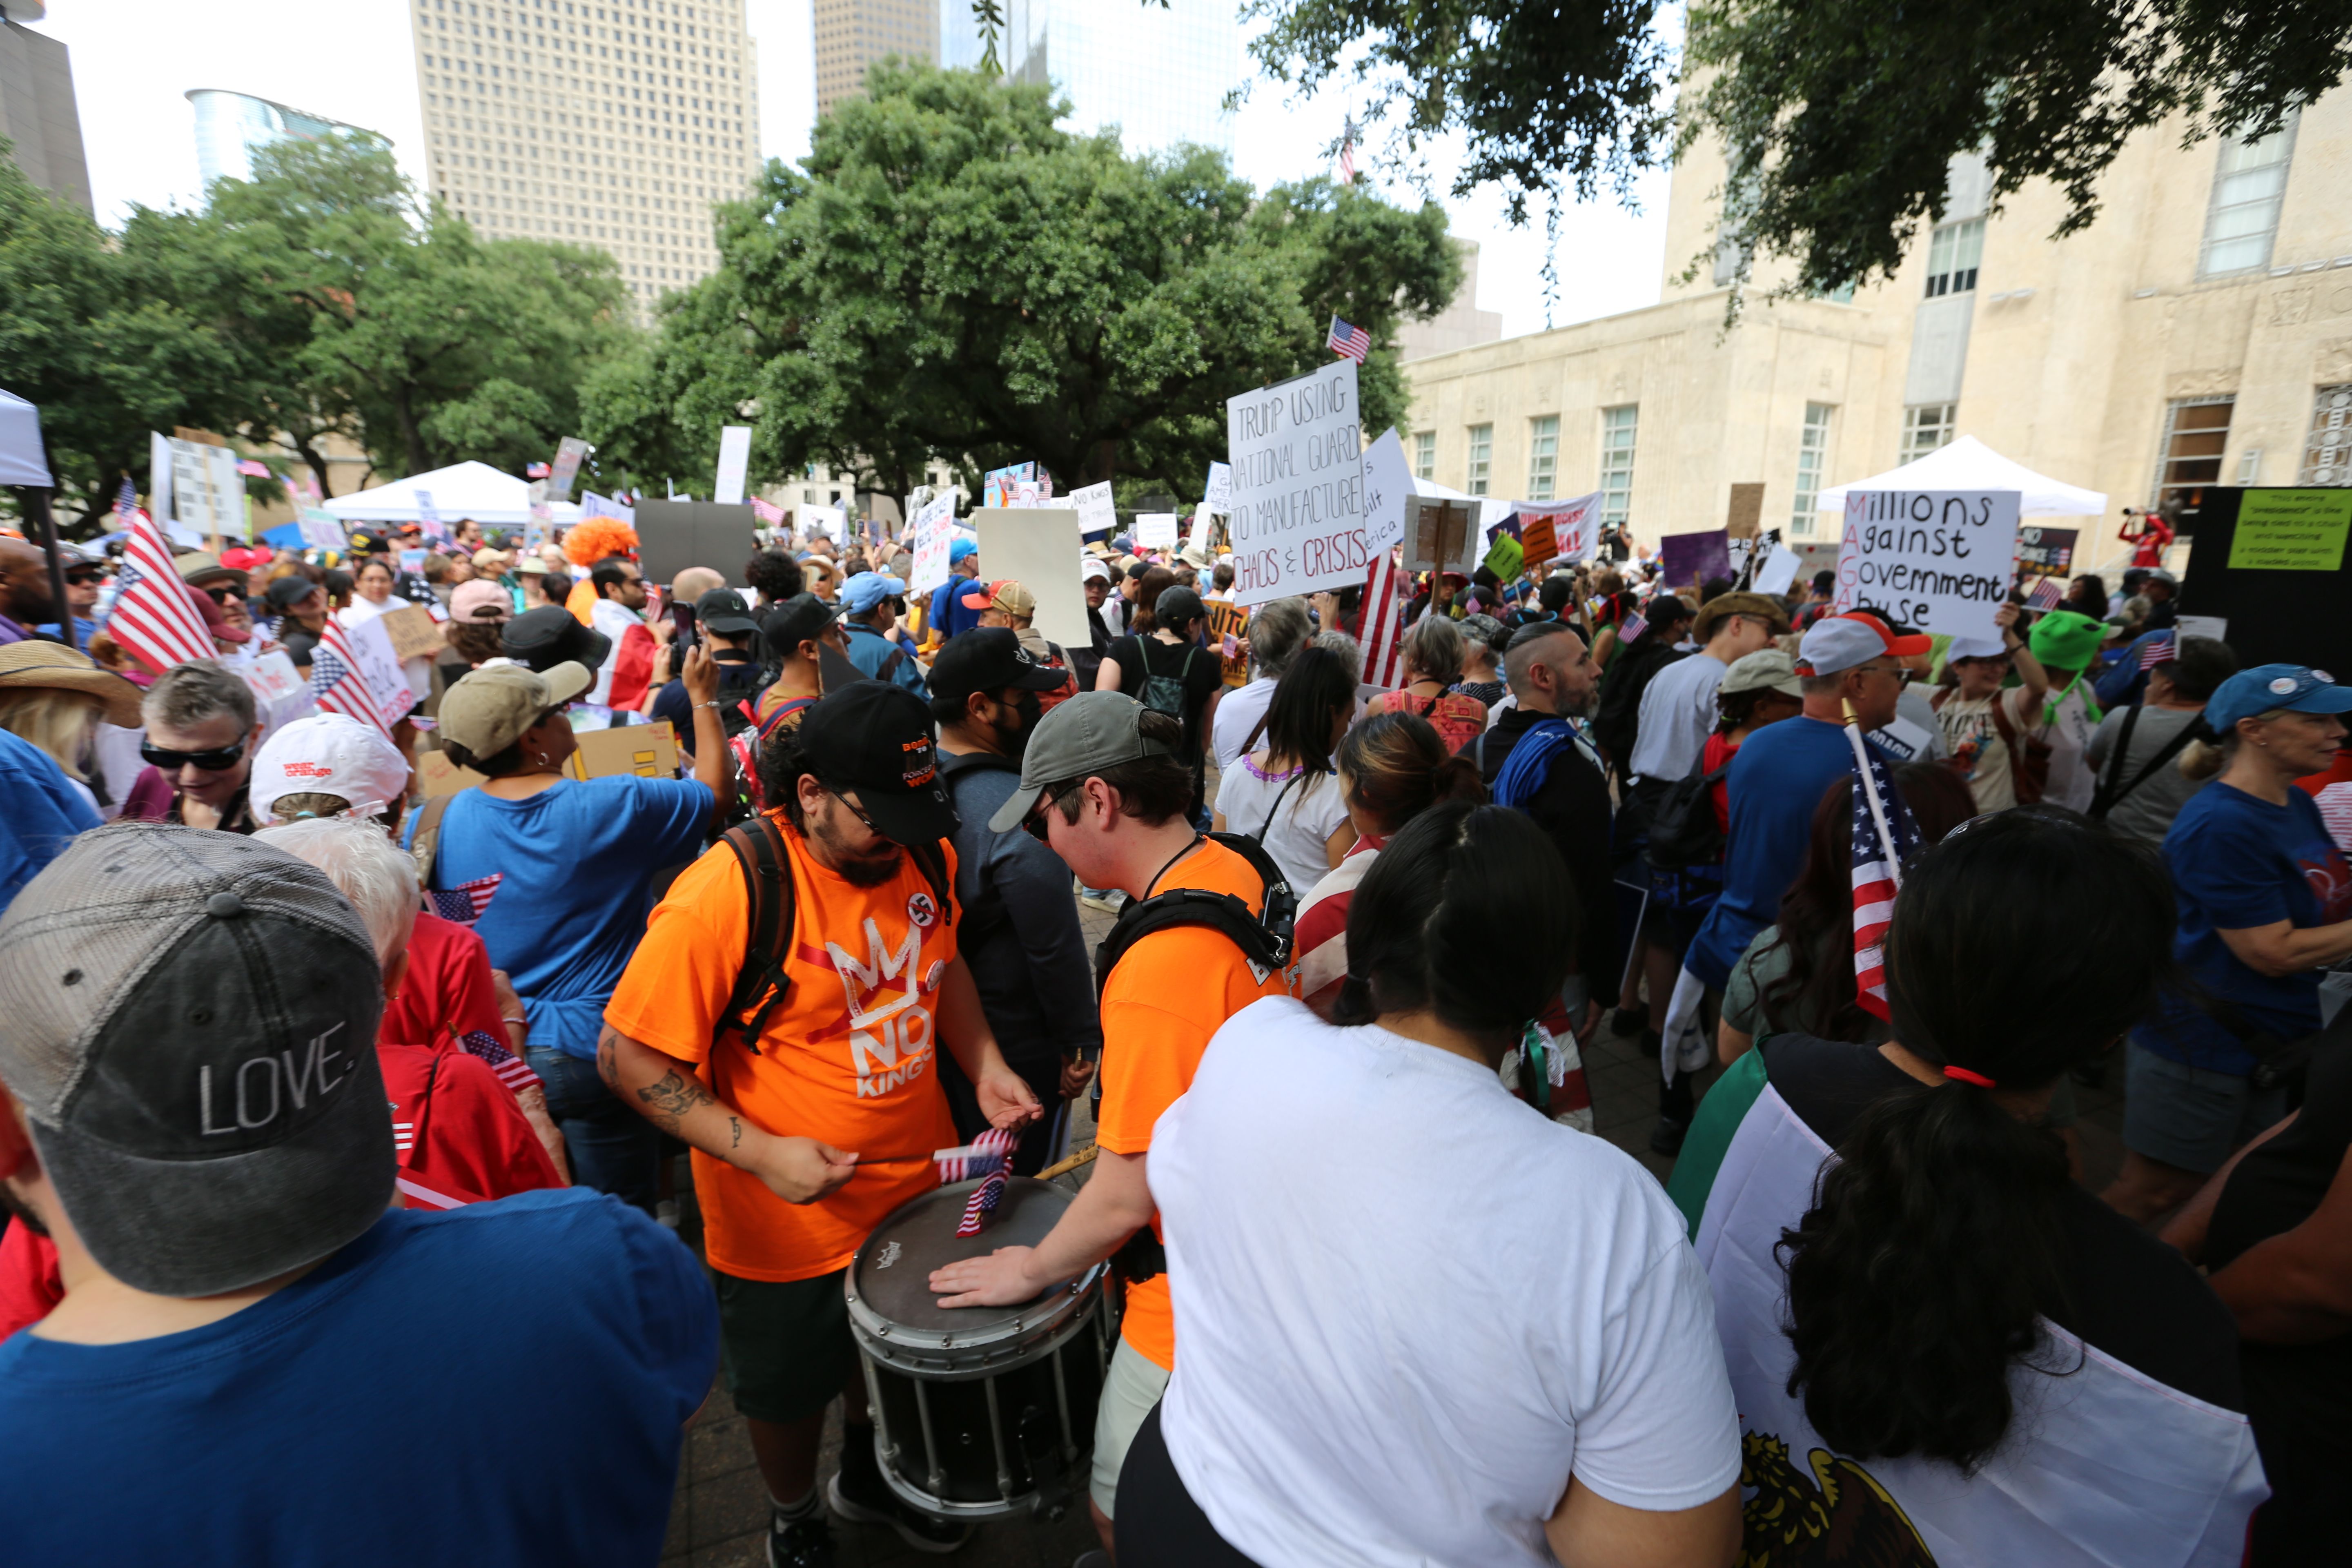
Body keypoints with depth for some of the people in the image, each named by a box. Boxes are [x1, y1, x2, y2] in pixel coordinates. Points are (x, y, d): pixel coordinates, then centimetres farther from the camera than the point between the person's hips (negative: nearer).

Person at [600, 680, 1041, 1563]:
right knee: (790, 1388, 23)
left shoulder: (921, 854, -9)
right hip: (789, 1223, -5)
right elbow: (626, 1058, -21)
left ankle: (867, 1480, 61)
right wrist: (761, 1153, -26)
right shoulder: (726, 894, -28)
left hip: (918, 1182, 5)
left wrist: (984, 1065, -5)